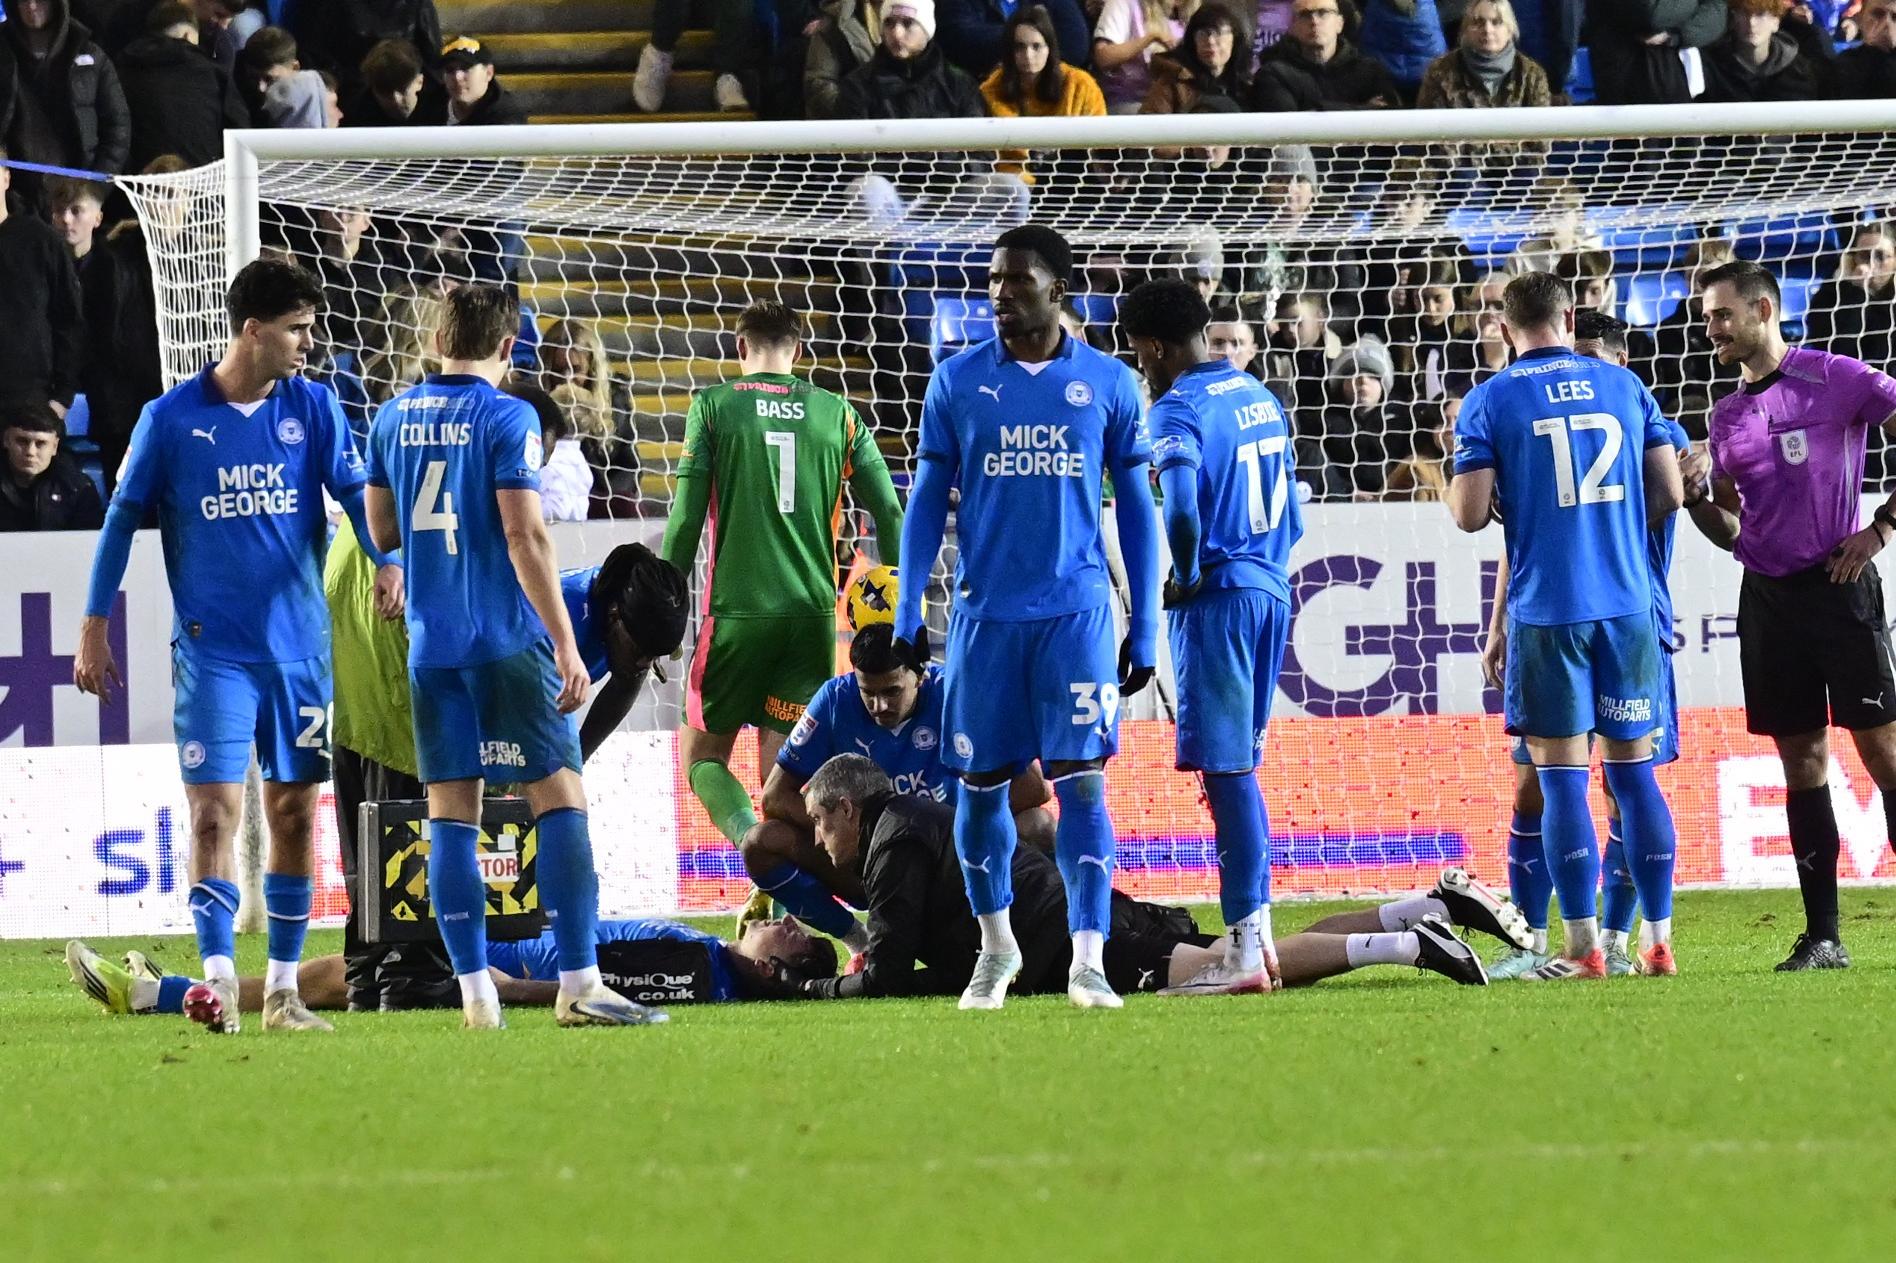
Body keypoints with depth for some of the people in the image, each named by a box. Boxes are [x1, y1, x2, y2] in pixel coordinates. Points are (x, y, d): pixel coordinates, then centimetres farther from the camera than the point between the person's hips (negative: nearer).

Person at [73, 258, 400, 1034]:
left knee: (295, 811, 6)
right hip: (213, 648, -3)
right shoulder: (170, 419, -3)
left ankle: (283, 990, 13)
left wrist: (387, 558, -22)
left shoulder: (312, 408, 4)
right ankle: (219, 976, -14)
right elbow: (124, 518, 3)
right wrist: (94, 628, 1)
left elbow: (354, 490, -2)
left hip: (301, 645, 3)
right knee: (215, 809, -12)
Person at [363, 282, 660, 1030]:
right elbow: (525, 537, -14)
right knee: (560, 799, -3)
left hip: (430, 649, 5)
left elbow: (382, 532, 16)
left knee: (451, 814, 6)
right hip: (508, 642, -5)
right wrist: (566, 645, -13)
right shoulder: (506, 418, -8)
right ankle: (579, 984, -10)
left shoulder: (394, 420, 9)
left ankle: (474, 992, 3)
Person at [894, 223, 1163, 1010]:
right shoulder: (958, 382, 5)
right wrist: (908, 612, 1)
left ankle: (1088, 960, -12)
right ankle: (996, 945, 26)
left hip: (1077, 613, -1)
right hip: (985, 613, 1)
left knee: (1082, 782, -10)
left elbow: (1136, 508, 9)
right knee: (982, 784, 7)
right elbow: (927, 501, 8)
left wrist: (1145, 624, 6)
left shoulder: (1108, 383, 4)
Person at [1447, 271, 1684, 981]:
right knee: (1634, 768, 10)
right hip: (1628, 603, 3)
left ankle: (1583, 947, -4)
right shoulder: (1624, 386, 7)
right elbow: (1669, 493, 7)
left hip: (1546, 610, -3)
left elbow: (1469, 514, -8)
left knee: (1561, 774, 0)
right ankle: (1660, 941, 9)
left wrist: (1455, 484, 15)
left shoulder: (1490, 401, -2)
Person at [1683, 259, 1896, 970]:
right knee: (1801, 760, 5)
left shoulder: (1838, 380, -5)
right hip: (1767, 596, 6)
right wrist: (1694, 500, -1)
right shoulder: (1728, 416, 14)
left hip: (1839, 585, -6)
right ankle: (1822, 935, 6)